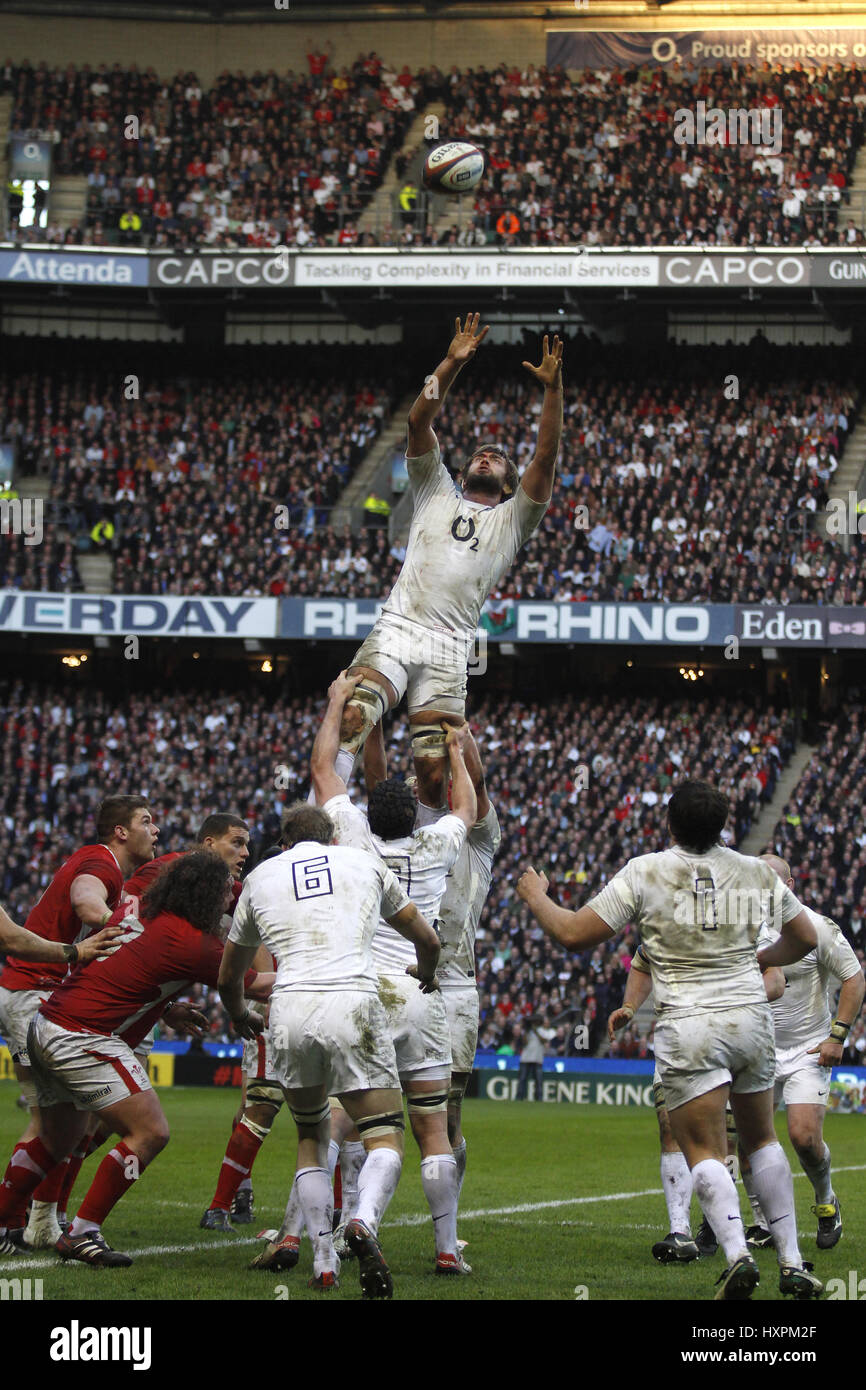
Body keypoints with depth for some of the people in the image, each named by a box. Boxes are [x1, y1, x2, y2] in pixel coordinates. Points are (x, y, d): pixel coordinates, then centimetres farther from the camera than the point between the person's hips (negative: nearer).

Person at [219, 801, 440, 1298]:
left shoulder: (261, 877, 22)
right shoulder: (365, 861, 20)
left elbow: (229, 977, 33)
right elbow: (428, 941, 30)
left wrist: (240, 1015, 55)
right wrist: (426, 974, 54)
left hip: (290, 1013, 2)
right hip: (354, 1005, -2)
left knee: (312, 1135, 22)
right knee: (385, 1139, 4)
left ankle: (324, 1262, 13)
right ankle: (364, 1223, -27)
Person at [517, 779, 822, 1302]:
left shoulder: (644, 873, -6)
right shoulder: (756, 873, 5)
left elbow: (574, 934, -4)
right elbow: (805, 937, 18)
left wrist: (536, 897, 16)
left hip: (689, 1026, -4)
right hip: (752, 1018, 4)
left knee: (705, 1151, -3)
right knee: (762, 1140, 17)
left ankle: (737, 1252, -25)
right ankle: (792, 1263, 15)